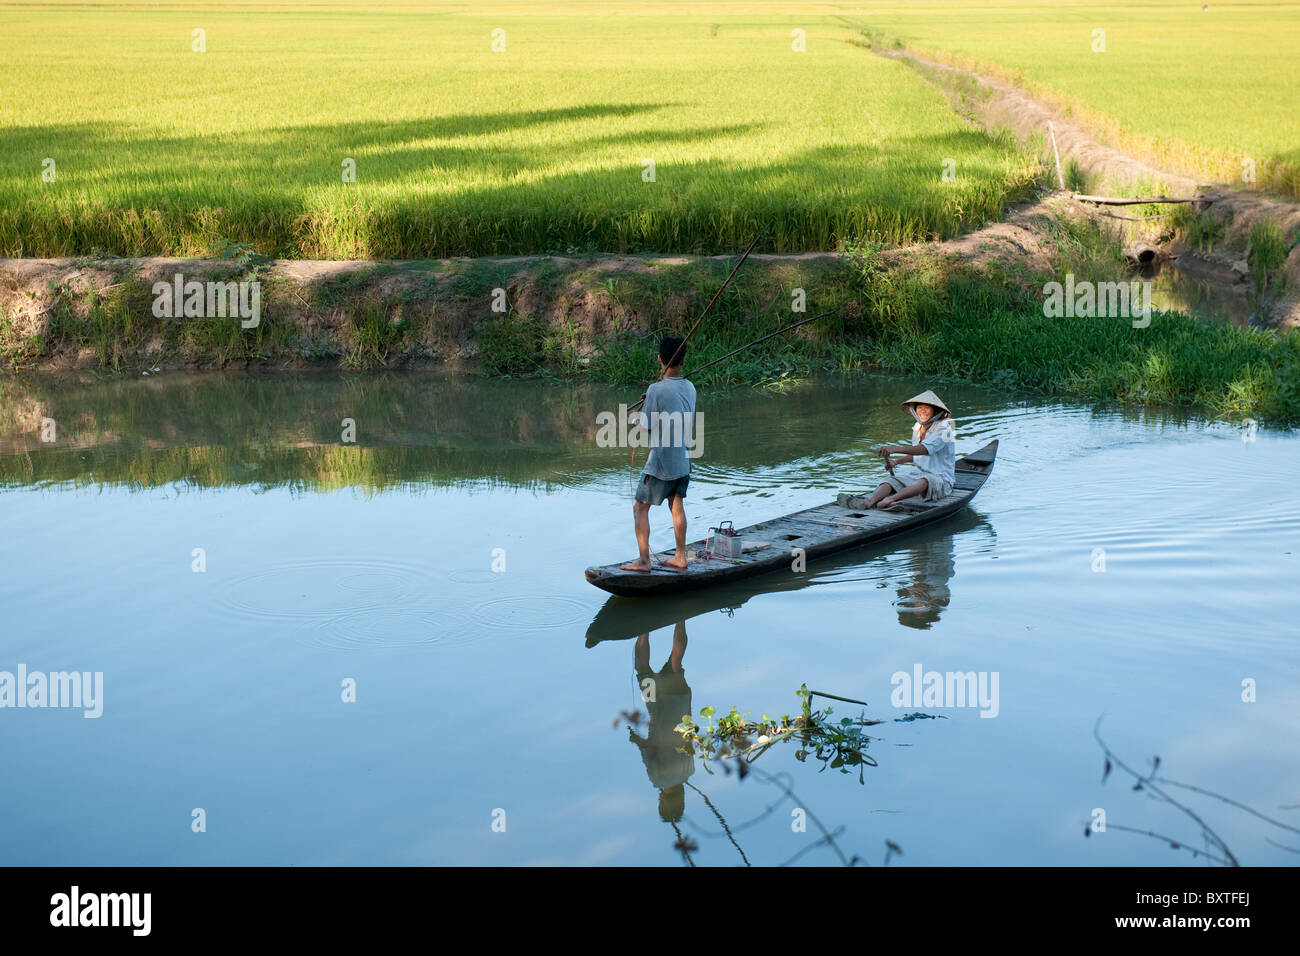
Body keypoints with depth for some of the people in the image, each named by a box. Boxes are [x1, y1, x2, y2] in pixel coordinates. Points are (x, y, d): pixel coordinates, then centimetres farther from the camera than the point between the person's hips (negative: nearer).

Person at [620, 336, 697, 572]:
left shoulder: (657, 390, -18)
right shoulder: (690, 388, 2)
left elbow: (646, 426, -14)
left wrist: (636, 418, 8)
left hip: (662, 462, -7)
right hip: (684, 460, 7)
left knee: (640, 507, 2)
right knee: (677, 505, 17)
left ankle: (644, 560, -1)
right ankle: (680, 557, 20)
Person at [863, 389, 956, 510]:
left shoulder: (943, 429, -13)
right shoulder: (917, 428, 11)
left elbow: (926, 449, -32)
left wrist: (894, 449, -43)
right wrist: (896, 462, 15)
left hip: (941, 479, -7)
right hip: (918, 473, 7)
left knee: (925, 481, -40)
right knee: (890, 480, -19)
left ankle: (891, 499, -65)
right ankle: (869, 502, -49)